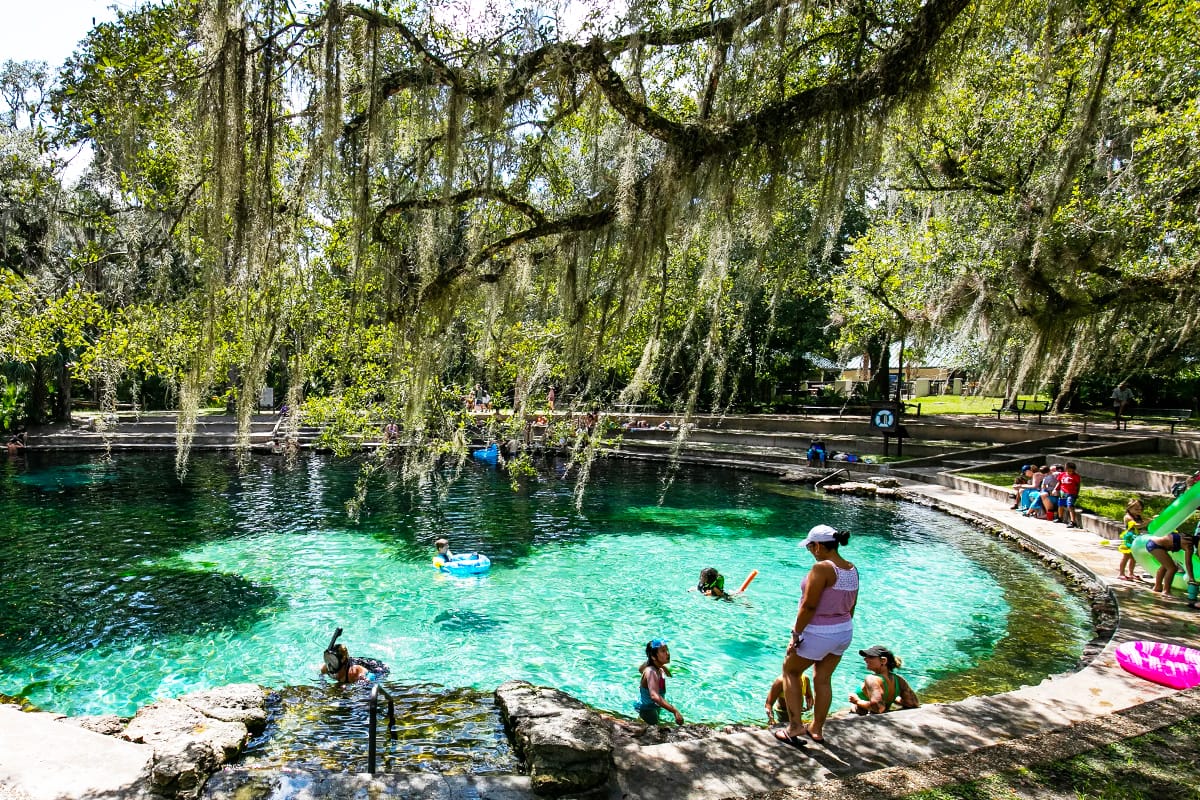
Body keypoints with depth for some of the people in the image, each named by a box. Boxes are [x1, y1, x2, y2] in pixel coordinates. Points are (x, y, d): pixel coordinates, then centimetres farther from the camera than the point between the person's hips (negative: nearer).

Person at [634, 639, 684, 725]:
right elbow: (654, 696, -52)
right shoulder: (651, 672, -35)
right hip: (646, 709, -9)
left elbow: (640, 669, 16)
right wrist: (675, 711, -59)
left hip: (654, 707, 9)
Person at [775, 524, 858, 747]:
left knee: (790, 670, 13)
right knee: (823, 680, 21)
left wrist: (796, 634, -16)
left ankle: (795, 726, 11)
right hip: (845, 631, 8)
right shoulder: (852, 570, 3)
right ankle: (817, 729, 31)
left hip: (818, 633, -8)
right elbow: (851, 606, 12)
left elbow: (808, 606, -23)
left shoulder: (822, 568, -22)